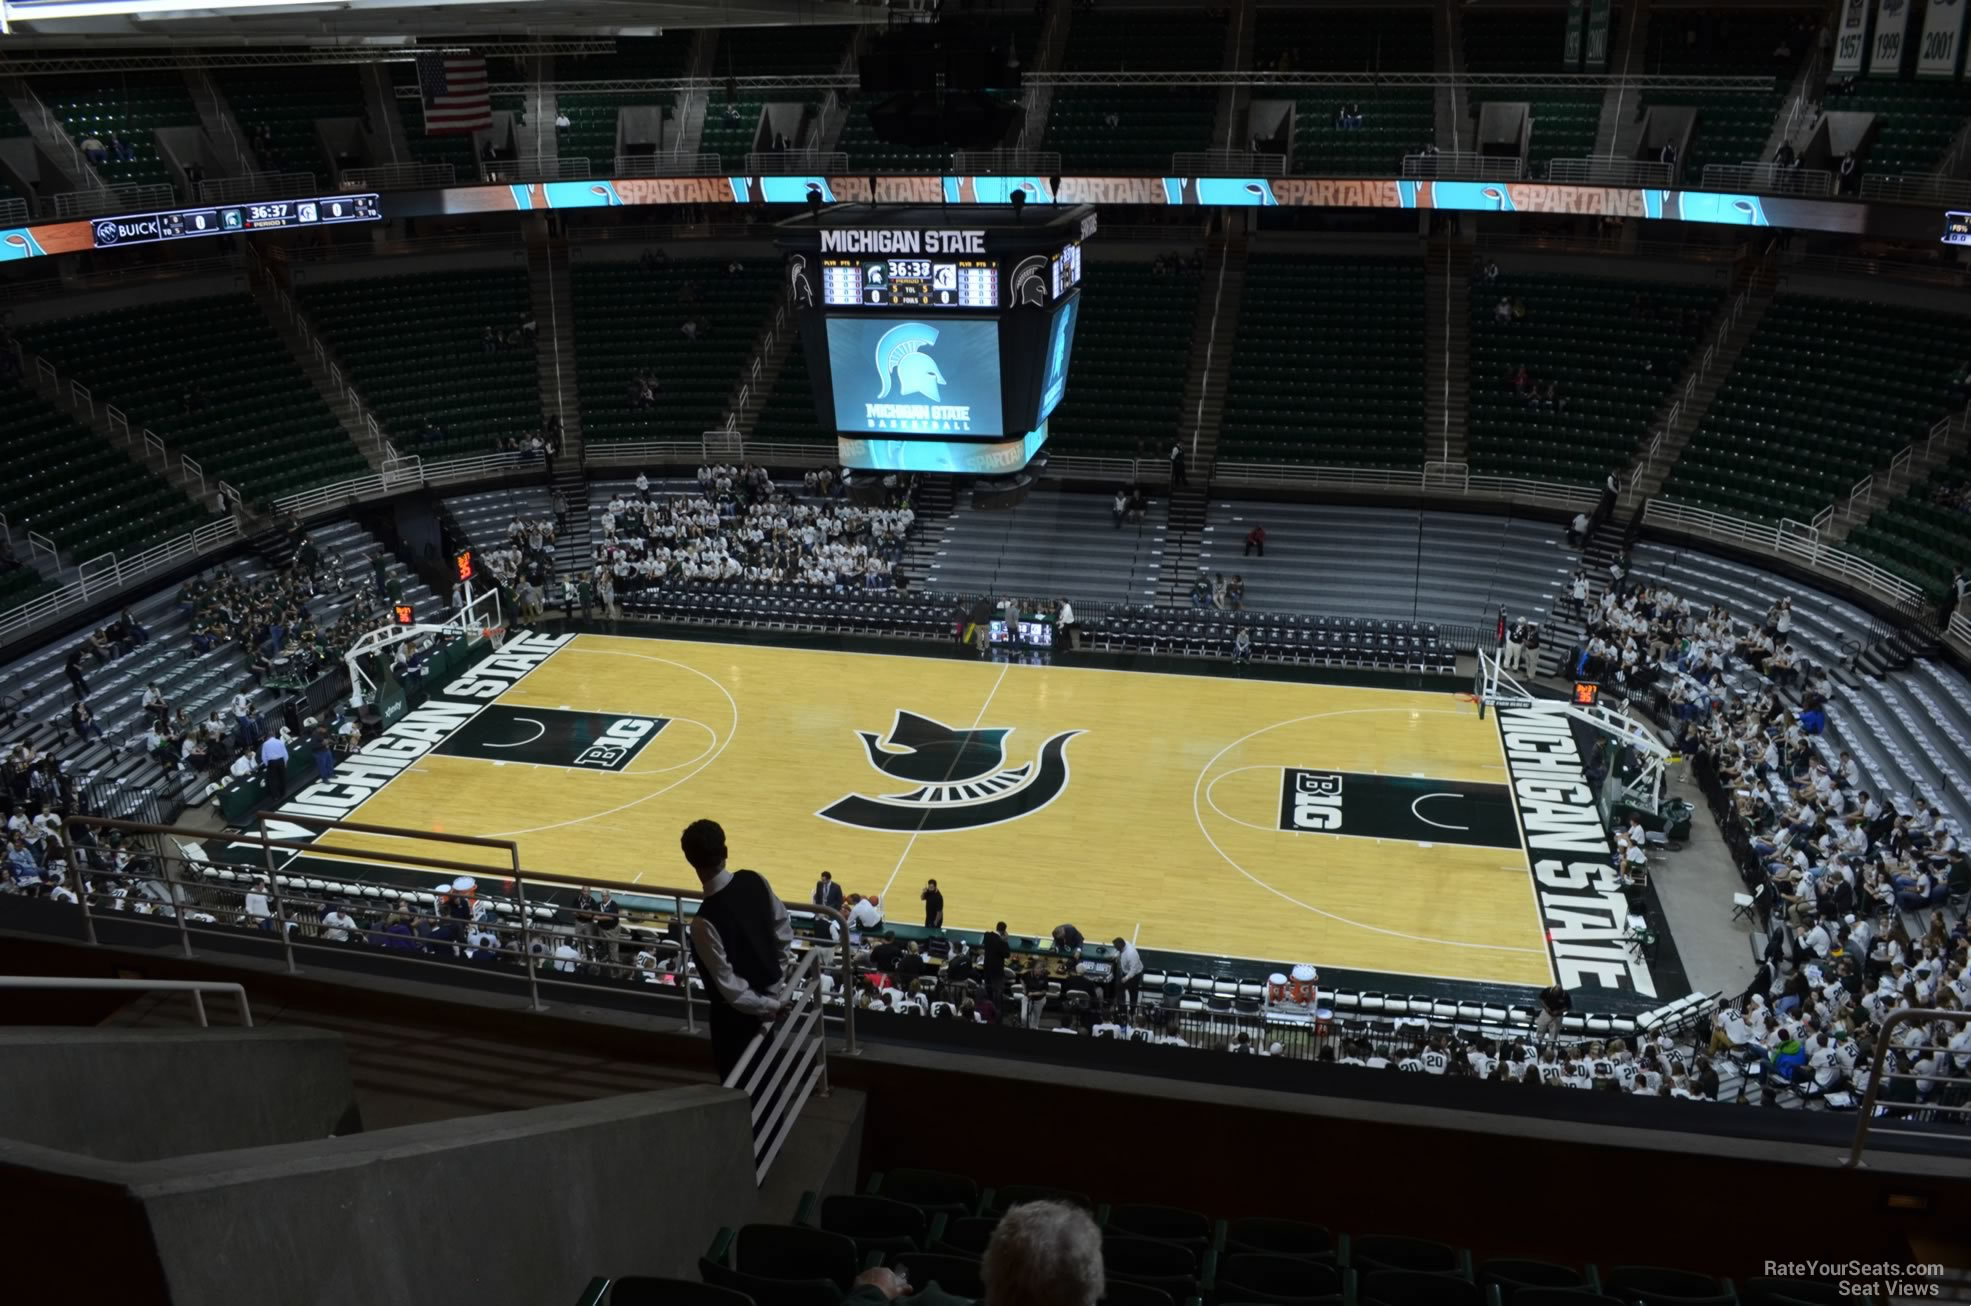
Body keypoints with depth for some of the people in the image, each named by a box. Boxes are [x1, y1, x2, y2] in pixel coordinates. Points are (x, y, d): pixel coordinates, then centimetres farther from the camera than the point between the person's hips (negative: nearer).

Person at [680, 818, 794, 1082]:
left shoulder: (706, 920, -31)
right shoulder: (755, 881, -13)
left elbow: (727, 983, -25)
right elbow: (783, 927, 2)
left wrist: (766, 1006, -13)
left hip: (740, 1009, -6)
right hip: (770, 991, 6)